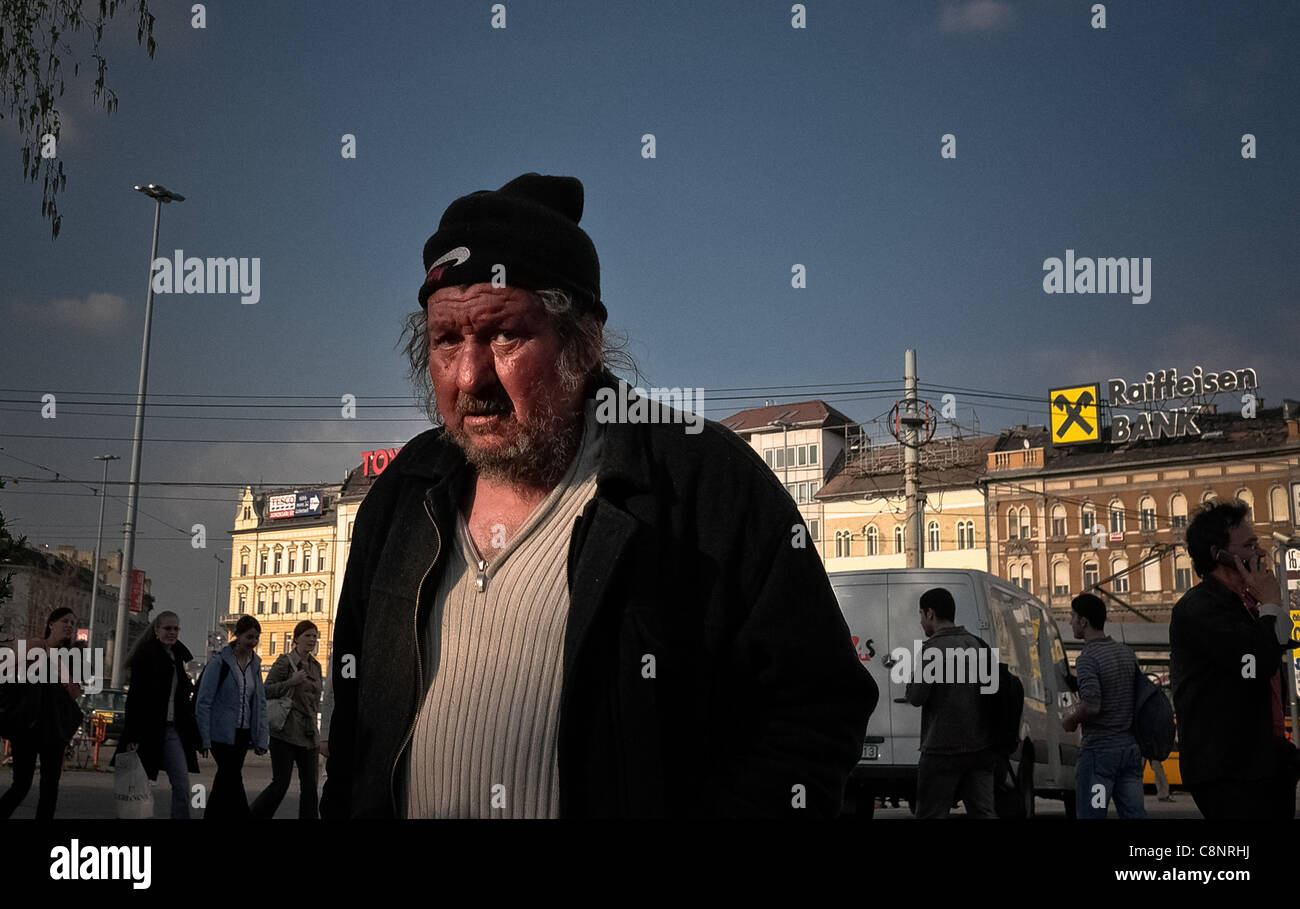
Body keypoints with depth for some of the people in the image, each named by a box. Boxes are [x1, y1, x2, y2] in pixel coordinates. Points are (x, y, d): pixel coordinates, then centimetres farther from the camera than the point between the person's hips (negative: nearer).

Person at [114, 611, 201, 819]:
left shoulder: (181, 658, 13)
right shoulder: (145, 655, -6)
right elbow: (135, 695, -12)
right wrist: (133, 735, -19)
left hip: (173, 731, 5)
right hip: (147, 729, -5)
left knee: (182, 784, -4)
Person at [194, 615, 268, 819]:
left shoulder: (255, 664, 10)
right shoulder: (219, 661, -9)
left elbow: (260, 702, 13)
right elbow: (203, 701, -9)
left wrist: (261, 738, 7)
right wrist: (204, 739, -12)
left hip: (242, 733, 6)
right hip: (221, 733, -6)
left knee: (225, 781, 11)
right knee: (233, 780, -9)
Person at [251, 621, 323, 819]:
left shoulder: (316, 666, 14)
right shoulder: (285, 662, -4)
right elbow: (265, 691, -9)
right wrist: (291, 682, -20)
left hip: (309, 735, 6)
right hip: (286, 733, -6)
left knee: (310, 786, 2)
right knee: (280, 784, -6)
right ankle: (254, 815, 12)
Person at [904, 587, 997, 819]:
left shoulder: (932, 649, -12)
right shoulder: (977, 644, 10)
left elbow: (916, 697, -13)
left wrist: (912, 672, 3)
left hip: (943, 749, -6)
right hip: (980, 747, 7)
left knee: (930, 814, 2)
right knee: (982, 811, 8)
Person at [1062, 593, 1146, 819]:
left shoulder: (1087, 658, -14)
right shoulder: (1126, 653, 11)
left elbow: (1091, 706, -25)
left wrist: (1070, 720, -6)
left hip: (1099, 749, -7)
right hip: (1130, 747, 8)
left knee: (1090, 815, -1)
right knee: (1134, 813, 9)